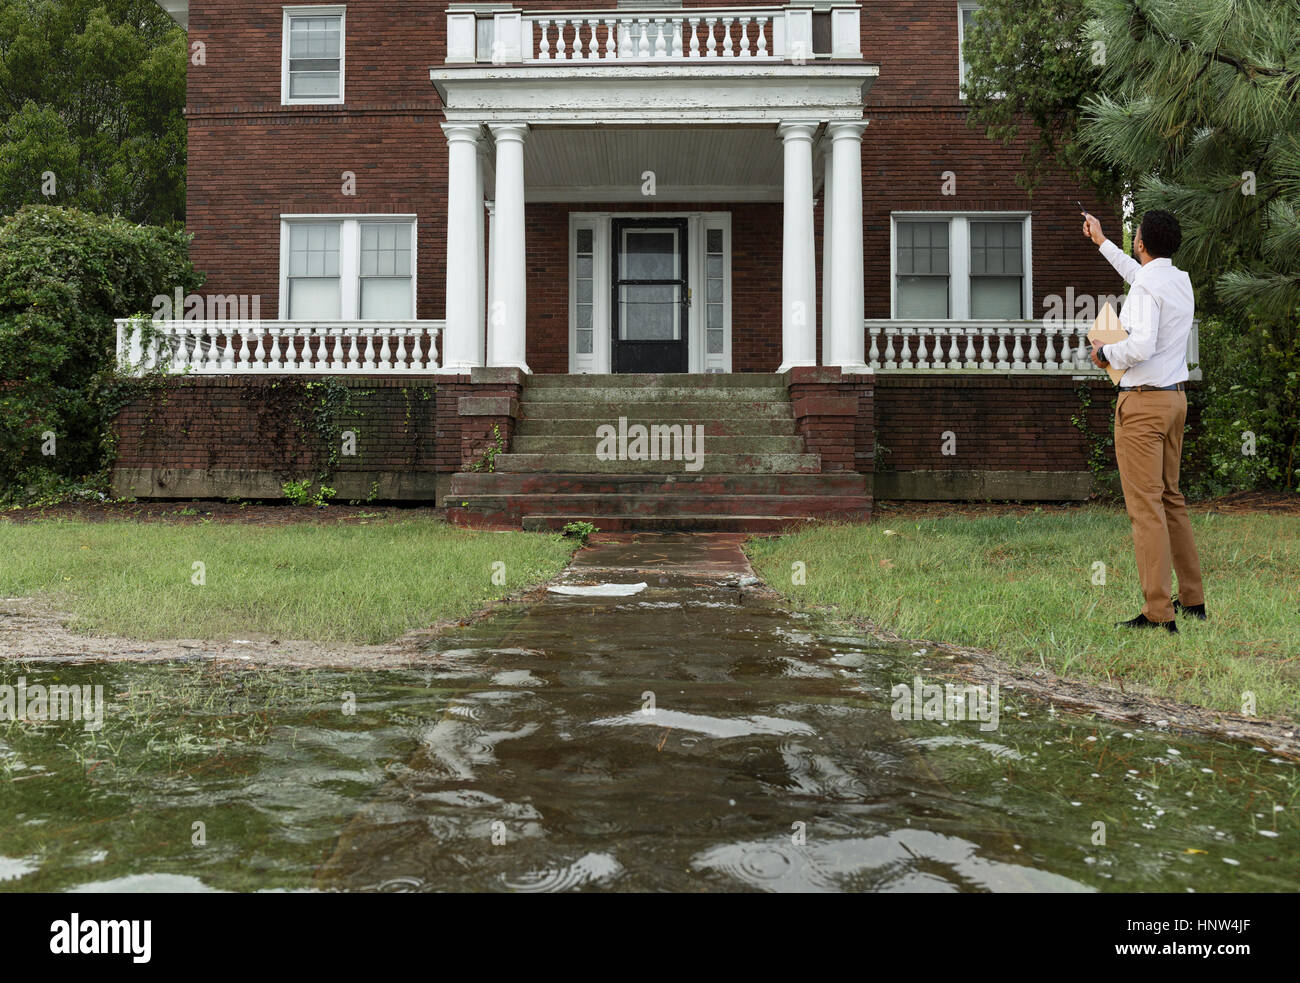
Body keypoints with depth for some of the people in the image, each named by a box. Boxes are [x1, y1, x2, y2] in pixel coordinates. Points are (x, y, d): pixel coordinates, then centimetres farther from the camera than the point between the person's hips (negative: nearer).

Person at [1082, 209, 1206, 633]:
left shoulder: (1145, 287, -16)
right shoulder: (1181, 281, 12)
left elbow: (1142, 346, -28)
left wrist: (1105, 353, -9)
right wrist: (1101, 241, 44)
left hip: (1143, 401, -9)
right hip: (1175, 397, 9)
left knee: (1145, 504, -8)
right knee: (1170, 497, 17)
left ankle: (1159, 613, -8)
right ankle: (1193, 599, 24)